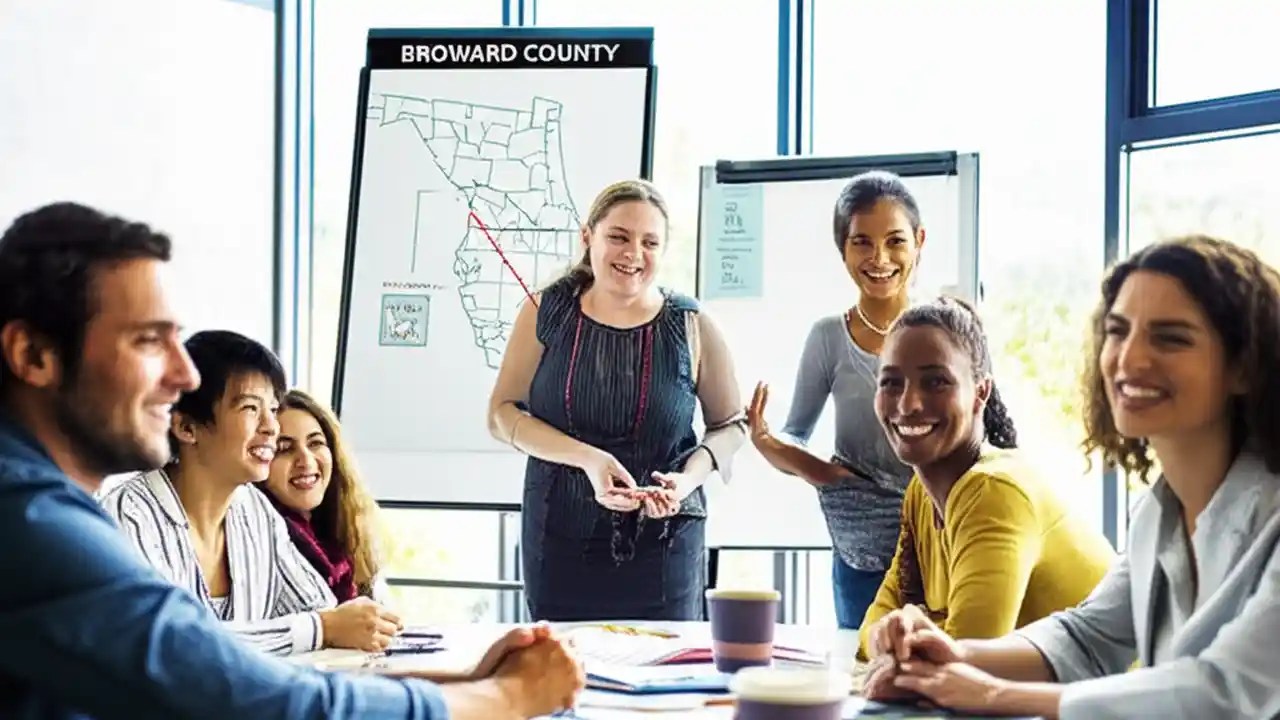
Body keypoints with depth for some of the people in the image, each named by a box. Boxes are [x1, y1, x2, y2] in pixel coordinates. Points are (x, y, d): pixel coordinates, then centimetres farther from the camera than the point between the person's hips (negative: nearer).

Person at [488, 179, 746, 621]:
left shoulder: (691, 328, -1)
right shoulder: (547, 313, 1)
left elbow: (729, 424, 9)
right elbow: (502, 414, 0)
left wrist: (689, 477, -12)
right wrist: (586, 458, -15)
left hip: (662, 547, -1)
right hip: (559, 541, 1)